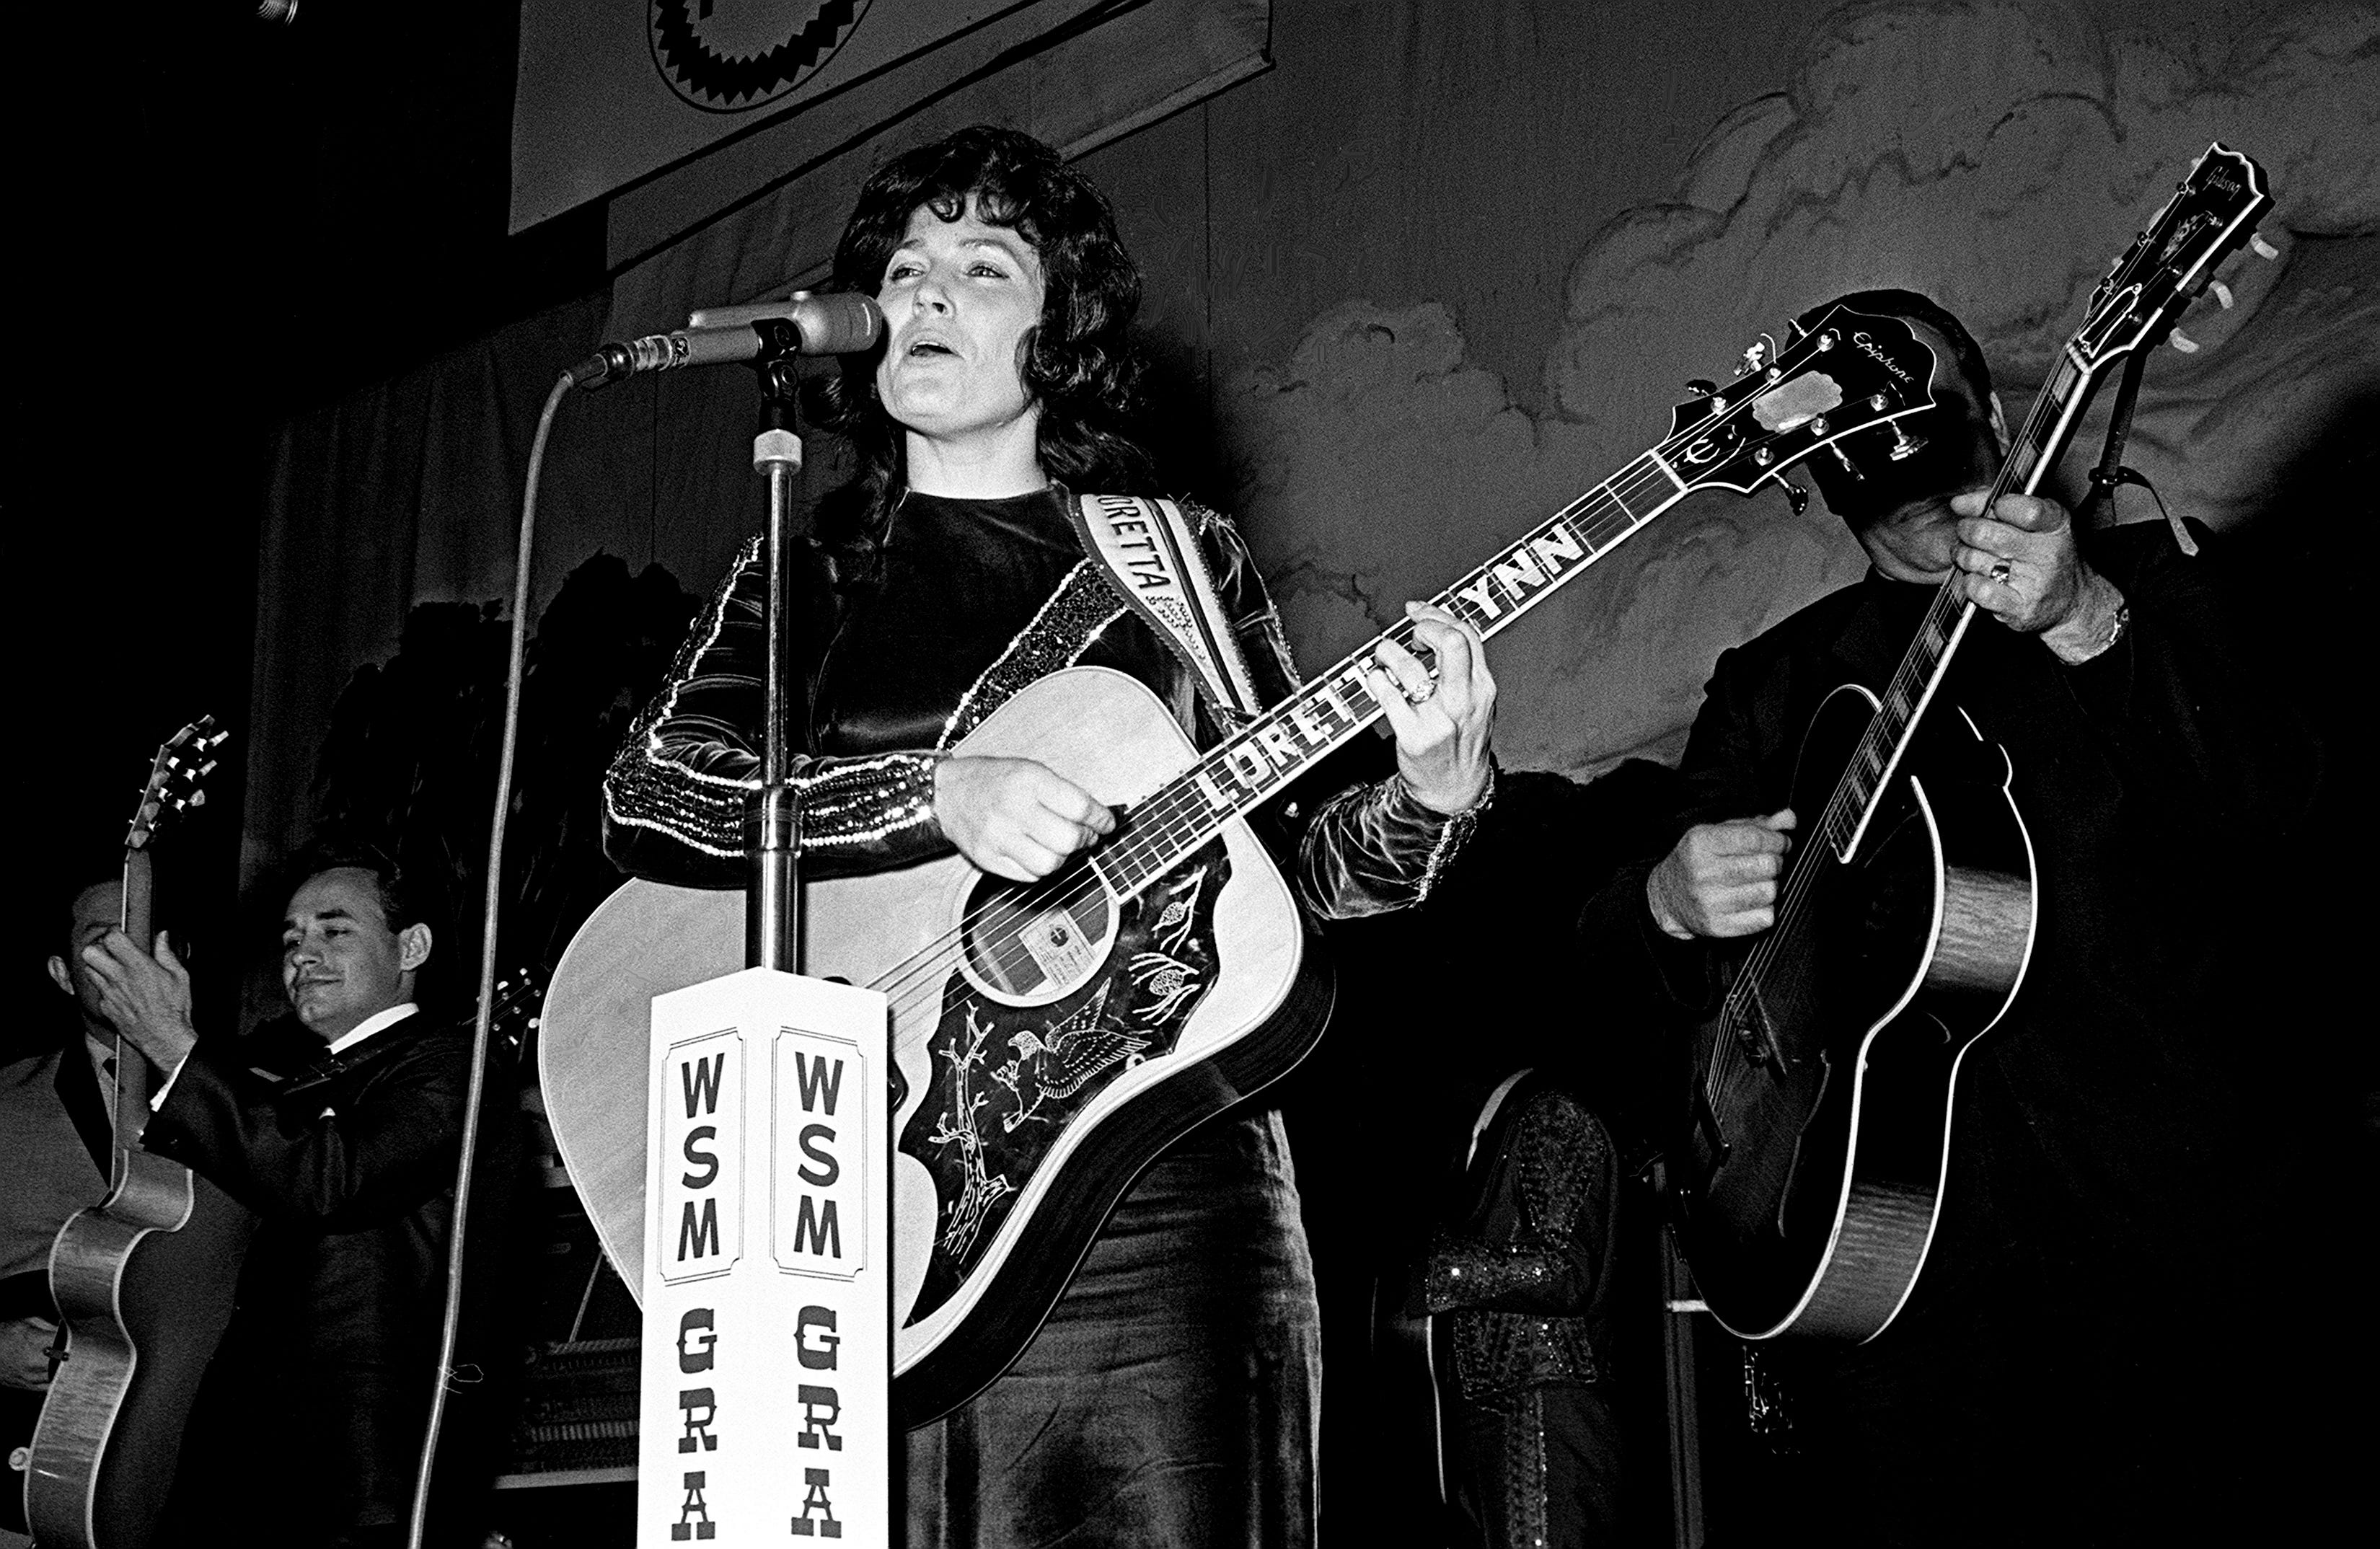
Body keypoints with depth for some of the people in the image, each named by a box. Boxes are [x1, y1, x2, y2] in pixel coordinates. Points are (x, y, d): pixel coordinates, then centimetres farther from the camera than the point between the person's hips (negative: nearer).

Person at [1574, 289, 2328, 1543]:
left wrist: (2092, 627, -23)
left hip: (2133, 1200, -1)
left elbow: (2260, 818, -9)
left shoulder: (2148, 583, 9)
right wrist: (1665, 906, -10)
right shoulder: (1771, 683, 15)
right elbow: (1634, 977, 13)